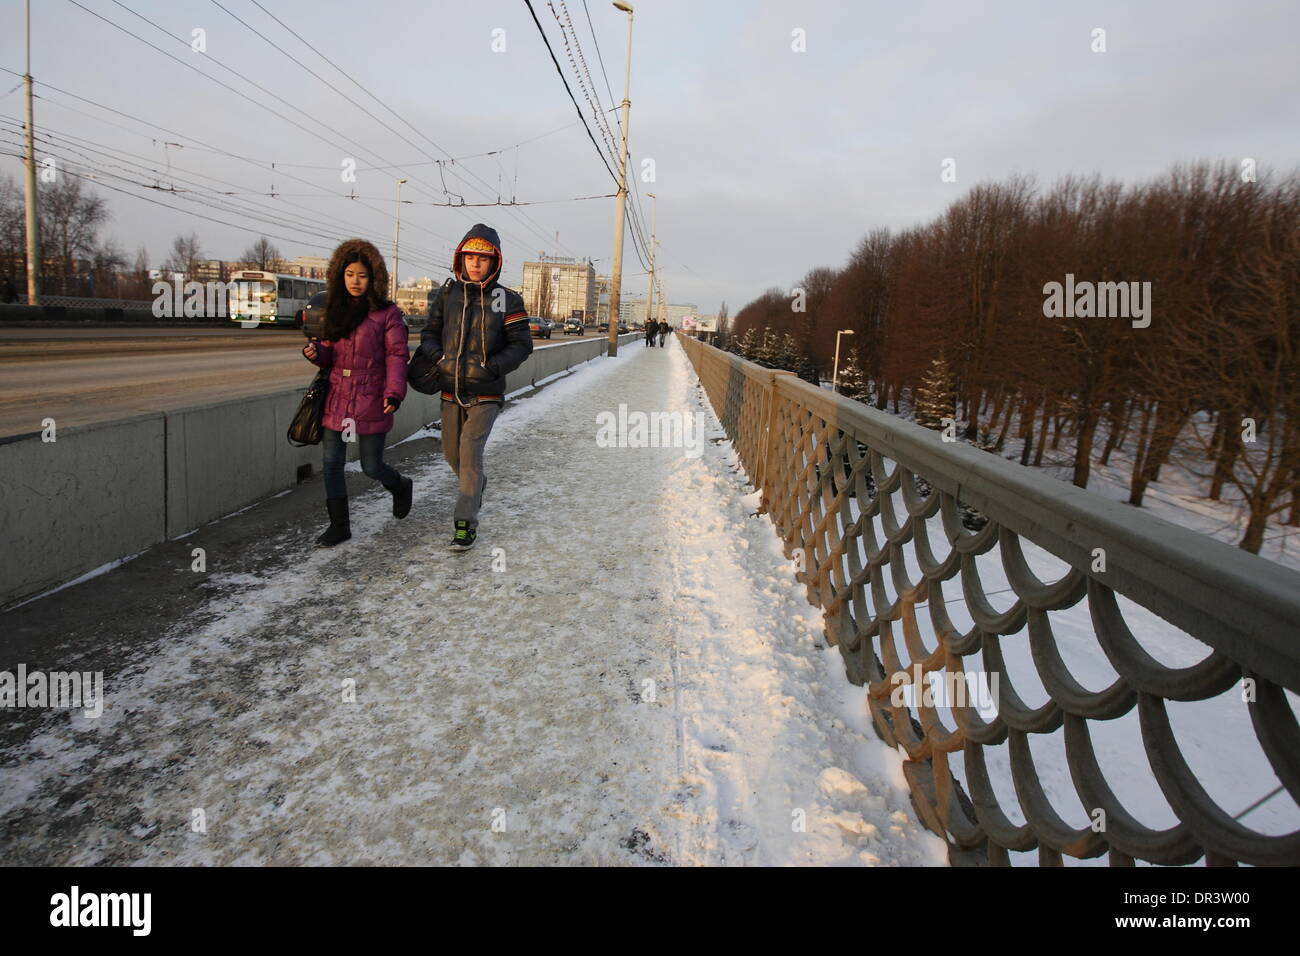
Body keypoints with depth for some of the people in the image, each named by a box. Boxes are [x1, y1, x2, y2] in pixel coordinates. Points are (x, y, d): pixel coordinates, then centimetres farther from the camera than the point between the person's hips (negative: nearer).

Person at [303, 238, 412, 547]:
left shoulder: (386, 313, -5)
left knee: (372, 466, 3)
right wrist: (316, 352, -6)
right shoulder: (335, 310, 12)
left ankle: (401, 487, 37)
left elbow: (396, 355, -9)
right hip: (336, 399, 5)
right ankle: (339, 525, 17)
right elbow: (330, 356, 17)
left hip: (370, 402, -5)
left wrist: (393, 392, -22)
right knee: (331, 464, 4)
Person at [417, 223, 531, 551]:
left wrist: (489, 368, -17)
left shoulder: (507, 300, -5)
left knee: (470, 451, -14)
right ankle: (476, 483, 47)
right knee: (452, 453, 15)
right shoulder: (448, 295, 4)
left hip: (486, 393, -4)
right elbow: (429, 334, 9)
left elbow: (522, 345, -5)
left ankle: (466, 523, -6)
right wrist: (439, 358, -12)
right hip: (451, 391, 4)